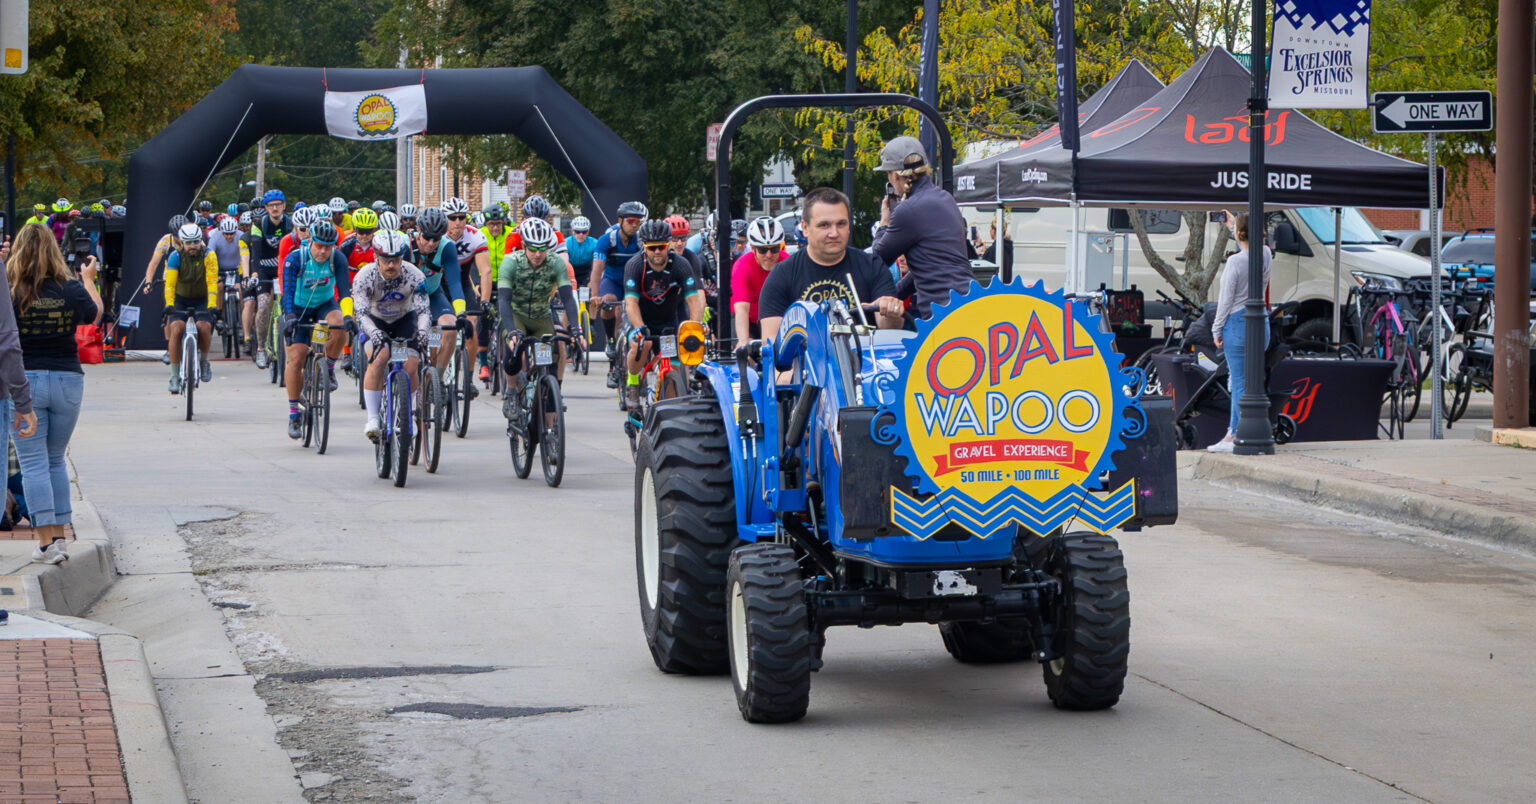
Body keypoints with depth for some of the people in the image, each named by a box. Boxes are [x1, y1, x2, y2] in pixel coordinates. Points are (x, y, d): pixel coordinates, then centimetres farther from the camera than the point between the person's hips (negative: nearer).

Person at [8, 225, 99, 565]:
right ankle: (59, 535, 16)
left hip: (25, 381, -3)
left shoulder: (9, 292, -11)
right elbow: (95, 314, 16)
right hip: (67, 380, 3)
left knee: (34, 463, 1)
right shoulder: (72, 290, -4)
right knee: (56, 460, 17)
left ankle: (46, 542, -6)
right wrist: (89, 279, 33)